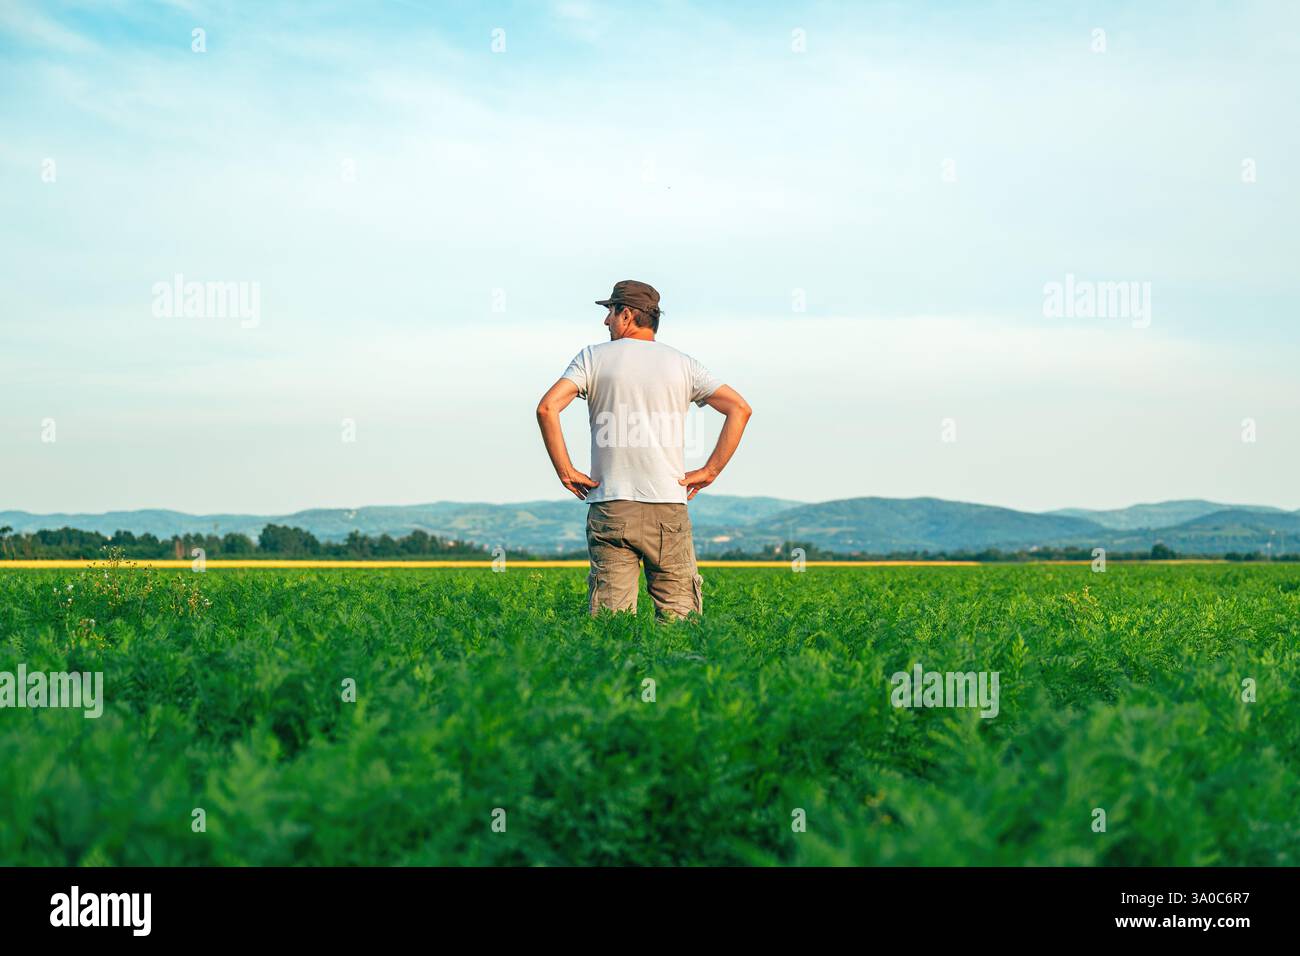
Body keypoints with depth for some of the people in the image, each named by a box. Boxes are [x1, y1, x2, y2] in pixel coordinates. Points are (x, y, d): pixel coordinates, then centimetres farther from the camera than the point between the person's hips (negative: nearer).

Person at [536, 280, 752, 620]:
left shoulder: (593, 357, 6)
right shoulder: (681, 363, 11)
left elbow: (547, 408, -8)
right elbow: (739, 408, 3)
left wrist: (566, 471, -1)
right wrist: (710, 472, 4)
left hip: (610, 508, -1)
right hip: (669, 507, 1)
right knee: (679, 620, 2)